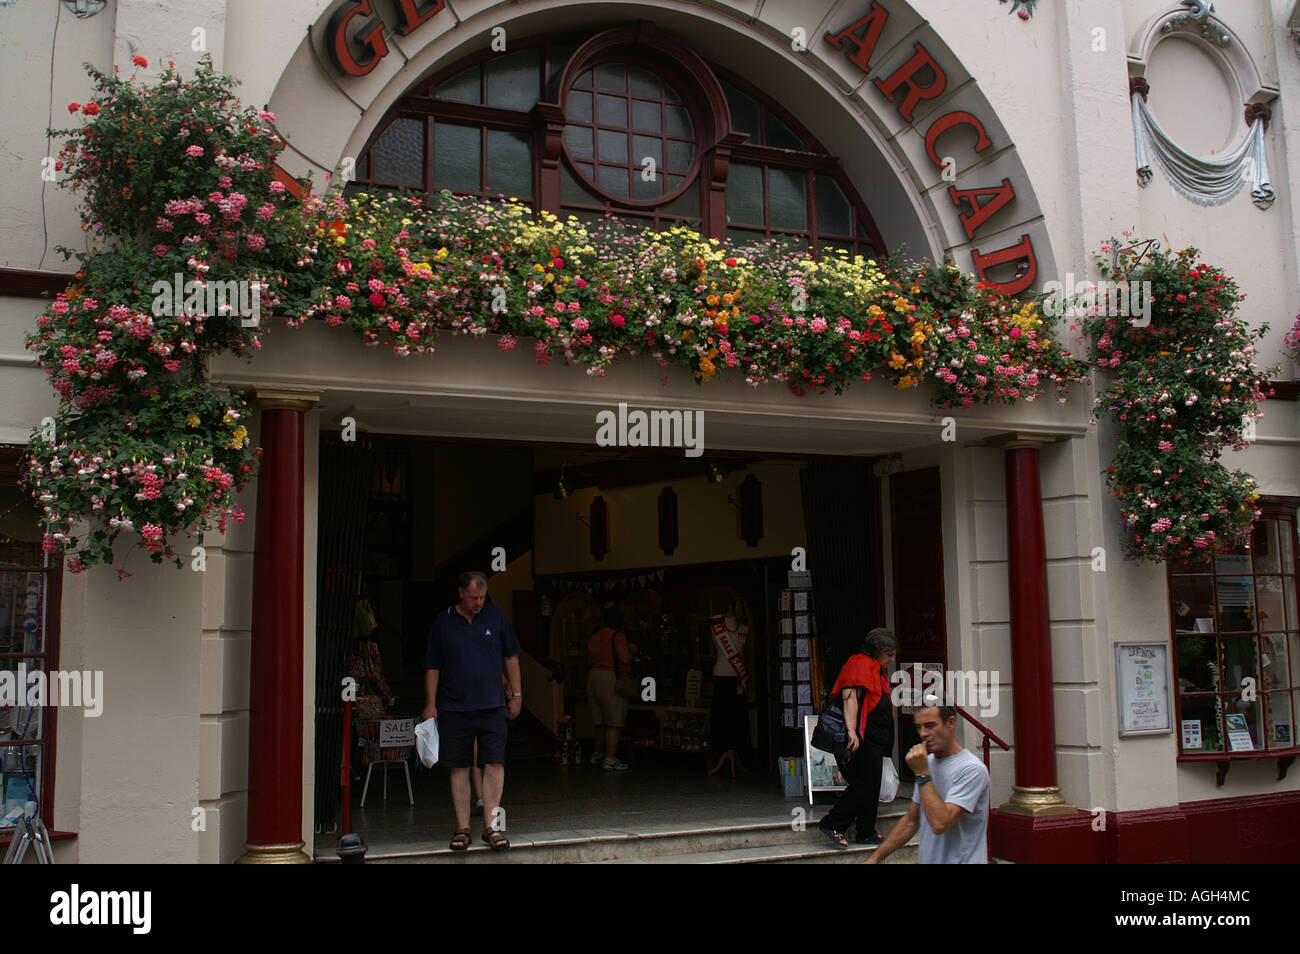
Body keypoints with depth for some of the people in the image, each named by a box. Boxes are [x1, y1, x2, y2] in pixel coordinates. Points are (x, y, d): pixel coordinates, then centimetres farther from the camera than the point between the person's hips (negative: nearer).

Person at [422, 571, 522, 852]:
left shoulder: (497, 618, 6)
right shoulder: (443, 622, 4)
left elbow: (510, 658, 13)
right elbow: (433, 667, 8)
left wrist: (516, 695, 11)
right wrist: (430, 705, 4)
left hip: (492, 707, 0)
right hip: (454, 709, 0)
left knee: (494, 765, -5)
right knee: (459, 768, 4)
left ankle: (491, 825, 3)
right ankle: (462, 828, 13)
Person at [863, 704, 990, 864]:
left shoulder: (971, 769, -14)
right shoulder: (927, 762, 11)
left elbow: (940, 824, -22)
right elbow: (910, 822, 17)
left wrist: (922, 773, -17)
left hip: (961, 860, -5)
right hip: (927, 860, 6)